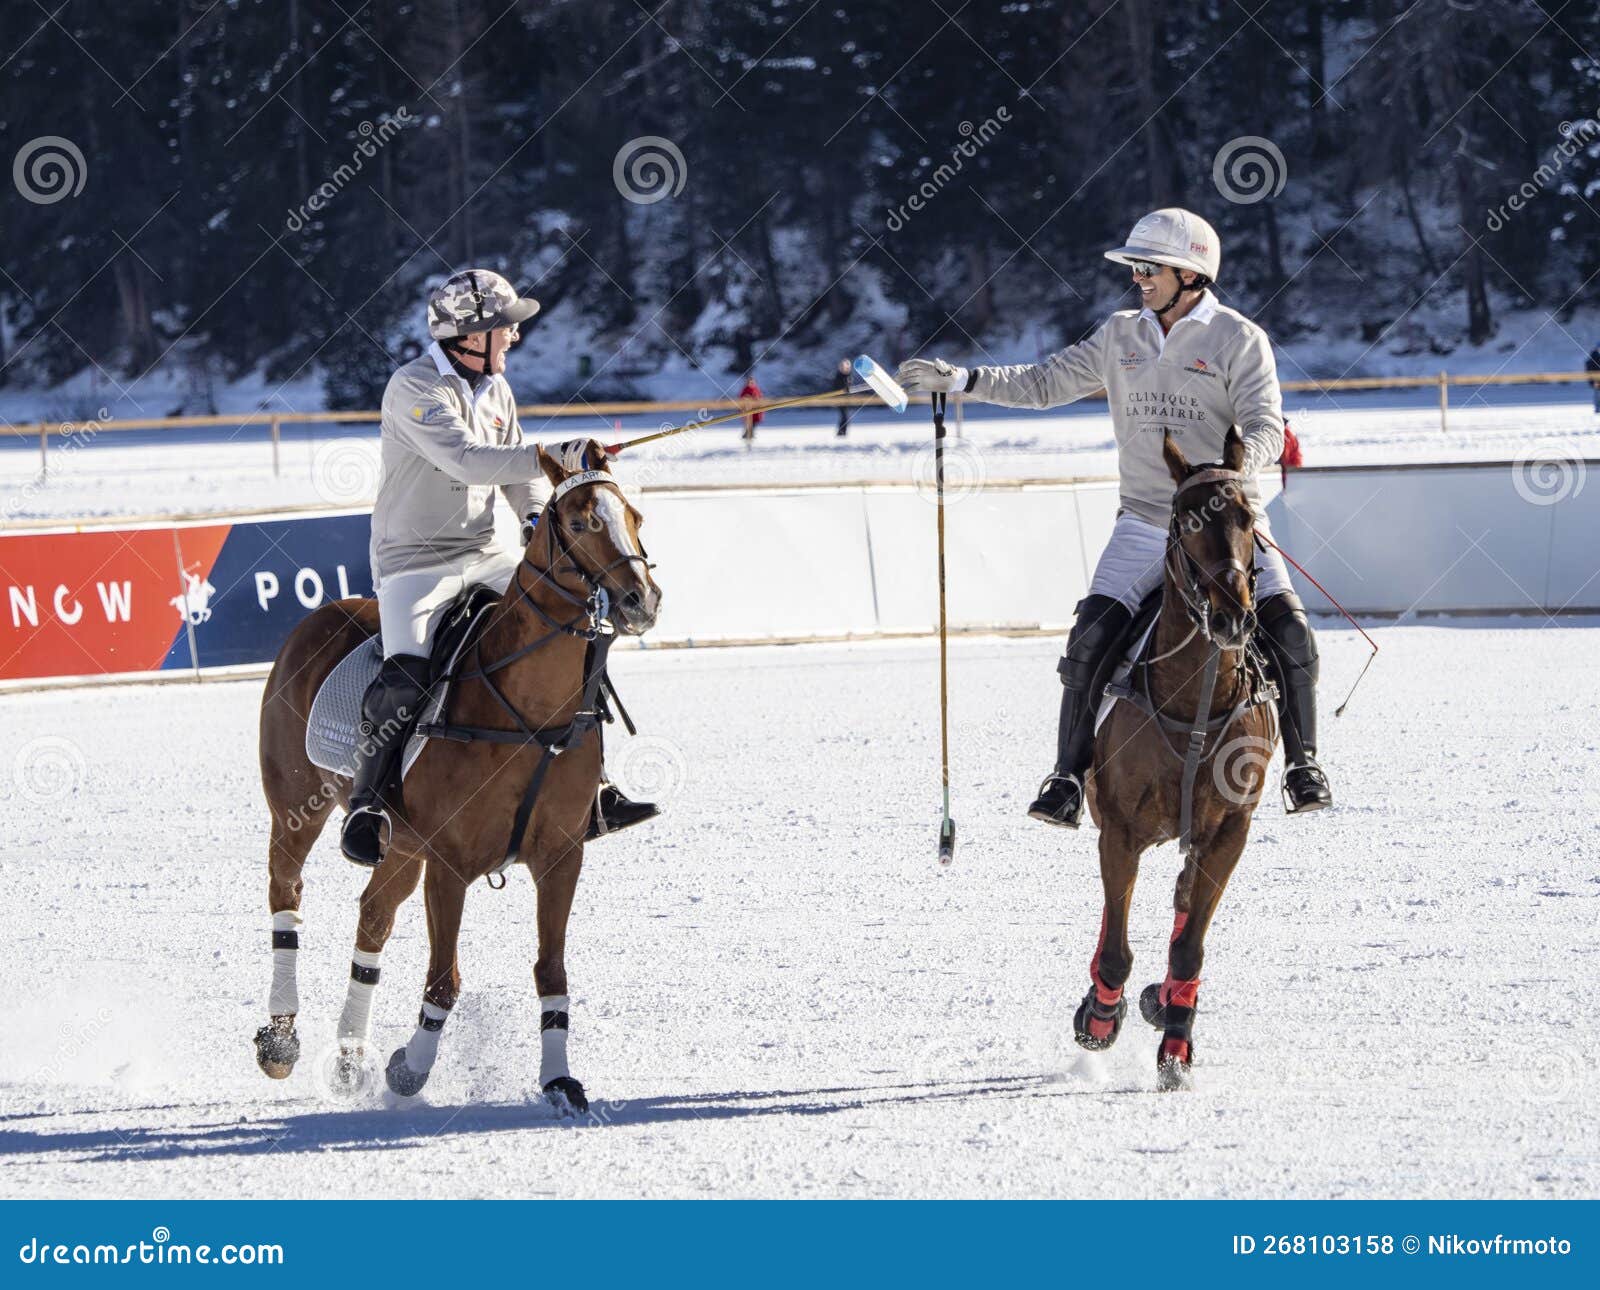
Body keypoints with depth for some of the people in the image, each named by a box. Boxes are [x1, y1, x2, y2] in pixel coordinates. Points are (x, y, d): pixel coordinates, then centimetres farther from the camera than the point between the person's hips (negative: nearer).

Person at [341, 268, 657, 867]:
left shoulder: (495, 389, 10)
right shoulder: (414, 389, -16)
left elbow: (517, 470, 17)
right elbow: (466, 459, -29)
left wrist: (536, 515, -4)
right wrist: (550, 457, -35)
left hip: (483, 556, 8)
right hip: (413, 563, -8)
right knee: (405, 677, -28)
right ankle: (366, 807, -15)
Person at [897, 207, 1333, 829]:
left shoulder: (1239, 340, -5)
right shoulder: (1120, 336, 8)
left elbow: (1265, 429, -13)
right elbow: (1044, 383, 14)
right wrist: (962, 379, 3)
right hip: (1145, 523, 3)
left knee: (1289, 631, -17)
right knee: (1090, 639, -15)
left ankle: (1302, 764, 3)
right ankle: (1068, 777, -6)